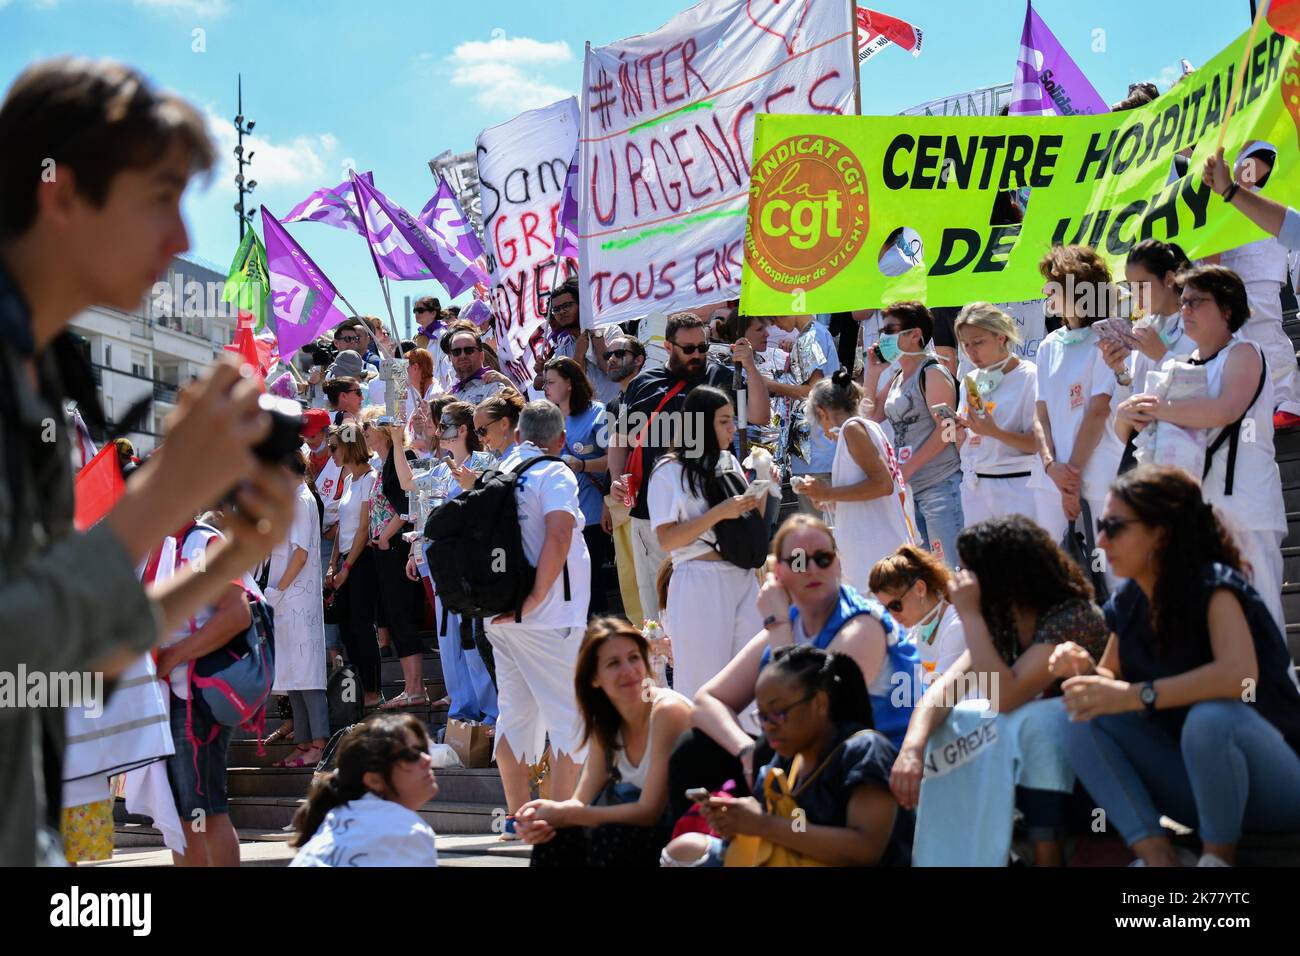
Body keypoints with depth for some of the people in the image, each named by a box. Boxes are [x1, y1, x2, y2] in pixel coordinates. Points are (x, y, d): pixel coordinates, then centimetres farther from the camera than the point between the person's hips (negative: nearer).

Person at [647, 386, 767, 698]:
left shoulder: (730, 463, 14)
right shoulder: (670, 471, -5)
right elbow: (666, 540, -11)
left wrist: (765, 491, 5)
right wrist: (718, 513, -17)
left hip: (743, 579, 6)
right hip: (700, 585, -6)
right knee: (704, 684, -1)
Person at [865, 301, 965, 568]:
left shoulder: (932, 373, -8)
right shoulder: (897, 378, 18)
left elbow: (946, 430, -15)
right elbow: (873, 416, 24)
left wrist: (907, 468, -15)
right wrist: (871, 373, 15)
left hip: (939, 483, -9)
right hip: (910, 487, 9)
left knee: (950, 567, -12)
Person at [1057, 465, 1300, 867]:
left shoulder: (1213, 586, -19)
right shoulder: (1128, 601, 2)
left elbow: (1239, 674, -37)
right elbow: (1112, 679, 12)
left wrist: (1137, 696, -35)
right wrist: (1085, 671, -11)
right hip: (1198, 779, 7)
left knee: (1210, 717, -37)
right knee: (1085, 721, -10)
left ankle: (1219, 855, -13)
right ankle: (1158, 856, -18)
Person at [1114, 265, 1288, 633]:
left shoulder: (1243, 353, 0)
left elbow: (1226, 409, -21)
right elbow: (1126, 433, 18)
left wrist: (1160, 409, -19)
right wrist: (1126, 415, -6)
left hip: (1243, 502, -6)